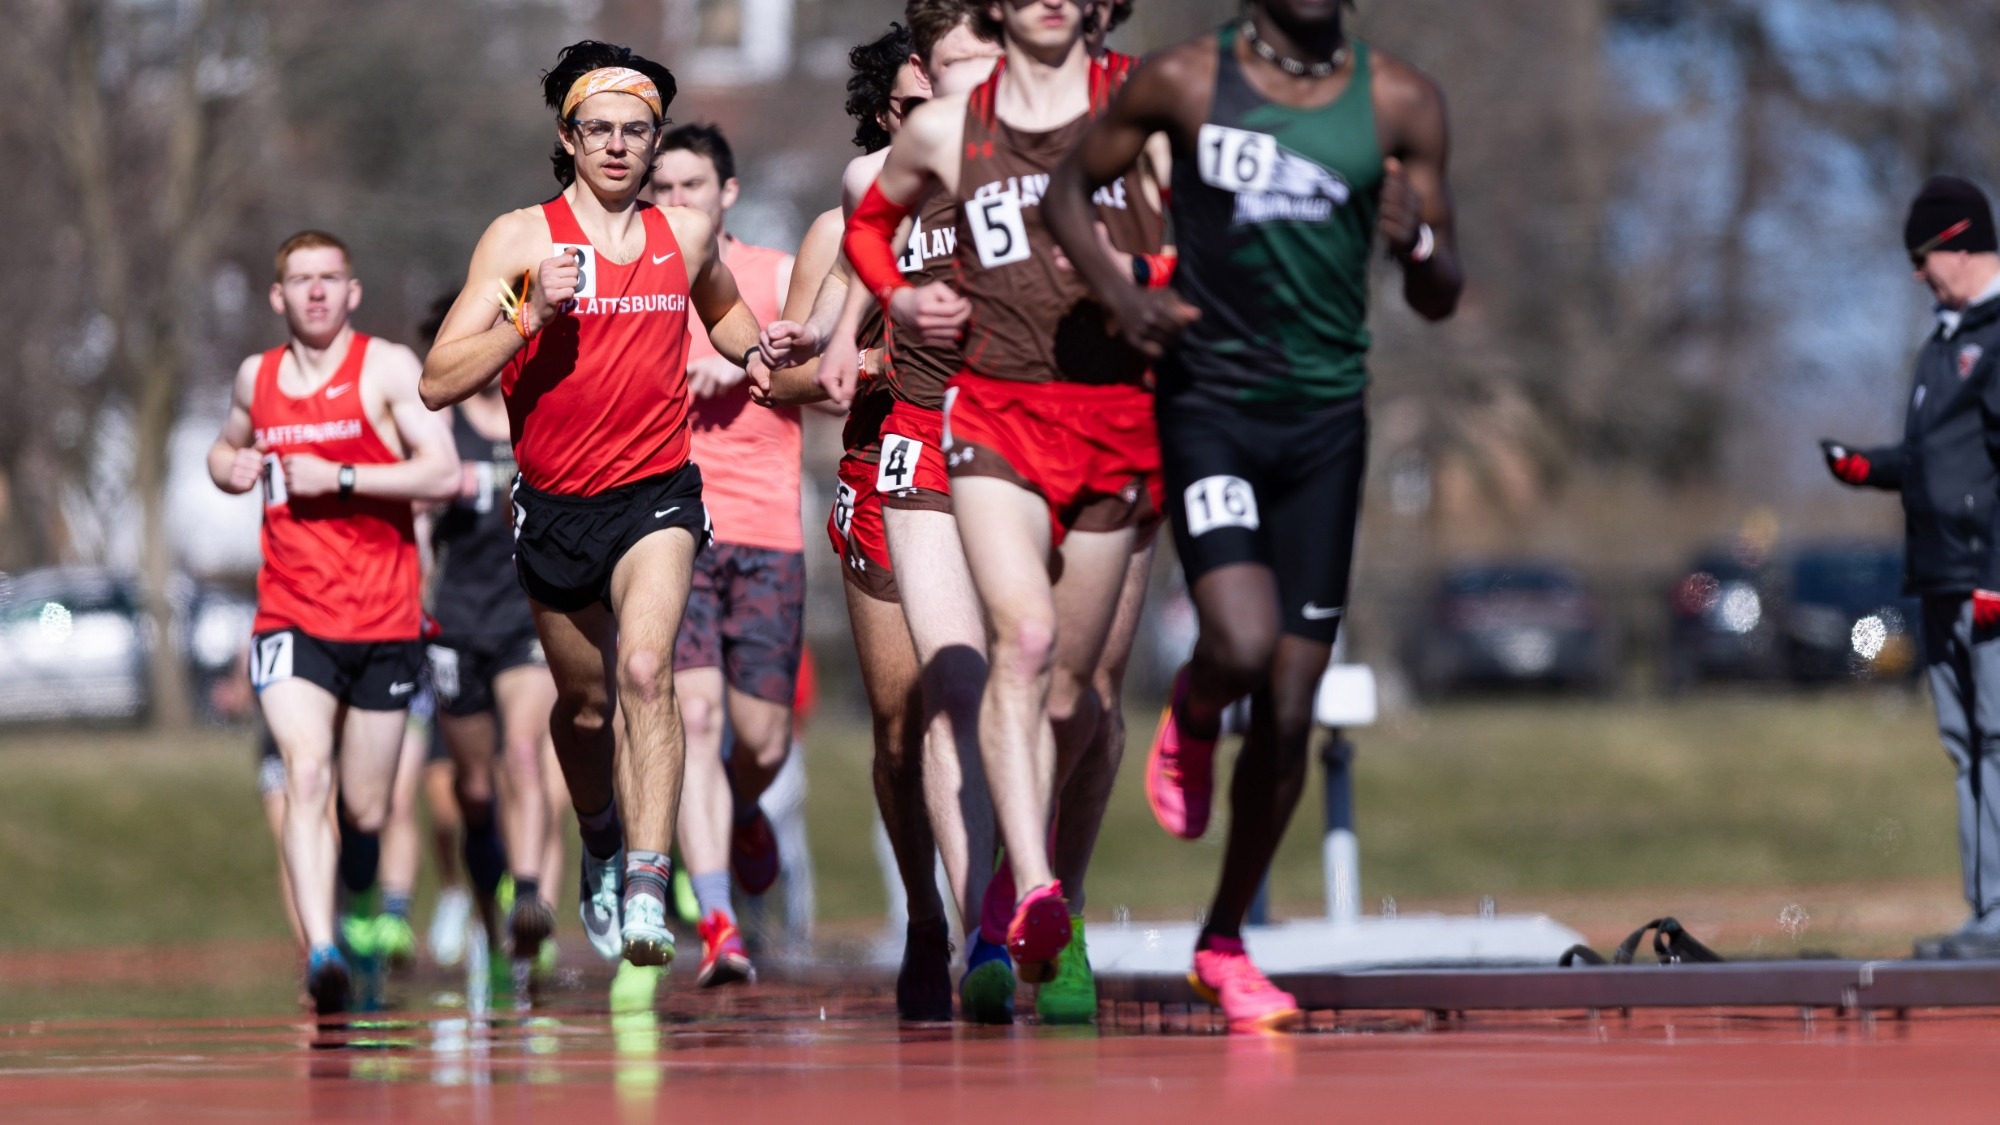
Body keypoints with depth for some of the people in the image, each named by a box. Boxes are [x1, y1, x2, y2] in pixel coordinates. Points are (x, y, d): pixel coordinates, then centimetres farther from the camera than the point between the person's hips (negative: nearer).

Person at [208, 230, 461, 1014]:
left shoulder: (387, 368, -3)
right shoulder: (256, 377, 10)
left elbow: (442, 473, -11)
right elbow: (226, 446, 31)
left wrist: (340, 477, -18)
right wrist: (228, 467, 6)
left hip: (383, 621, -1)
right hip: (291, 616, 1)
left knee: (365, 809, 6)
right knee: (306, 774, -20)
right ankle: (321, 955, -28)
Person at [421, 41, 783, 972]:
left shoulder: (687, 235, 5)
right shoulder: (520, 238, -4)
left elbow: (722, 311, 29)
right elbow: (439, 382, -10)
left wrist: (757, 349, 7)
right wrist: (530, 315, -23)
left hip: (656, 493, -1)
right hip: (554, 504, 1)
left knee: (644, 670, -25)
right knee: (585, 702, 17)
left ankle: (647, 893, -31)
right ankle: (601, 844, 47)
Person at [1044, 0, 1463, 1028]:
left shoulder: (1401, 104, 2)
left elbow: (1439, 303, 7)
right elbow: (1070, 188, 10)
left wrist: (1416, 244, -17)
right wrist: (1120, 293, -8)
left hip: (1326, 417, 2)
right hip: (1208, 403, -2)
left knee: (1288, 713, 2)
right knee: (1242, 646, -24)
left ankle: (1224, 942, 21)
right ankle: (1192, 717, 14)